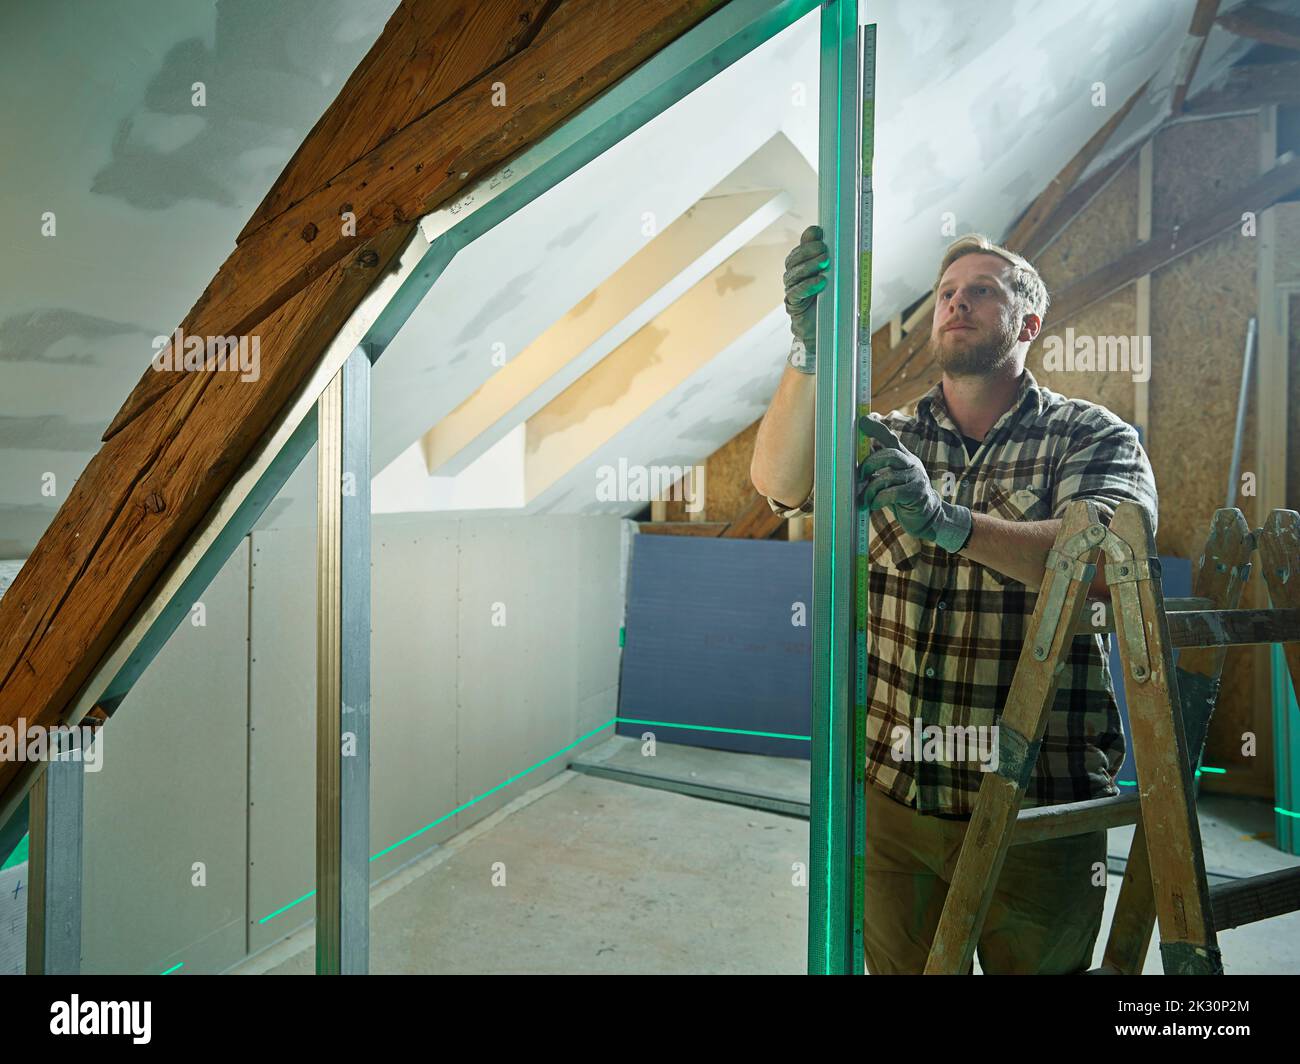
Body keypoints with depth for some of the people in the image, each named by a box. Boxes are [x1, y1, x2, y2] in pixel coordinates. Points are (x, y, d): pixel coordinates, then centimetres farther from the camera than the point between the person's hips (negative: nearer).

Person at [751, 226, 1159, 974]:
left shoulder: (1092, 436, 0)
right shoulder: (889, 441, 7)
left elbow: (1104, 560, -20)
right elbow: (779, 480, -12)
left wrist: (945, 520, -34)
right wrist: (812, 345, -26)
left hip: (1037, 807, -2)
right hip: (895, 796, 3)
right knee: (899, 963, 17)